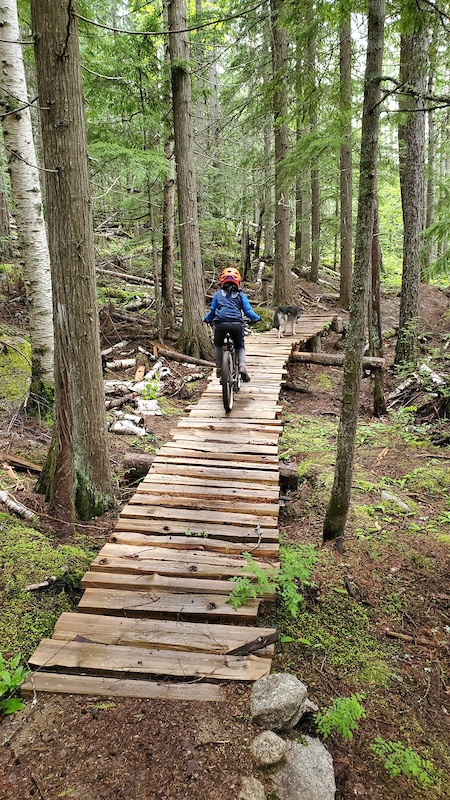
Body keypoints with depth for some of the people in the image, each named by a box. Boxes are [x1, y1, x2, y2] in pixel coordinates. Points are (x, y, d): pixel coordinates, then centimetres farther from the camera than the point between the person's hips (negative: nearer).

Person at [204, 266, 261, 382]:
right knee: (240, 346, 22)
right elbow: (248, 312, 10)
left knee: (218, 345, 27)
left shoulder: (218, 294, 15)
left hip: (221, 323, 0)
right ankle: (242, 365, -3)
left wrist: (207, 319, 38)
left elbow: (212, 311, 18)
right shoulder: (241, 295, 13)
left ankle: (219, 369, 22)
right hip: (237, 324, 0)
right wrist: (257, 318, 30)